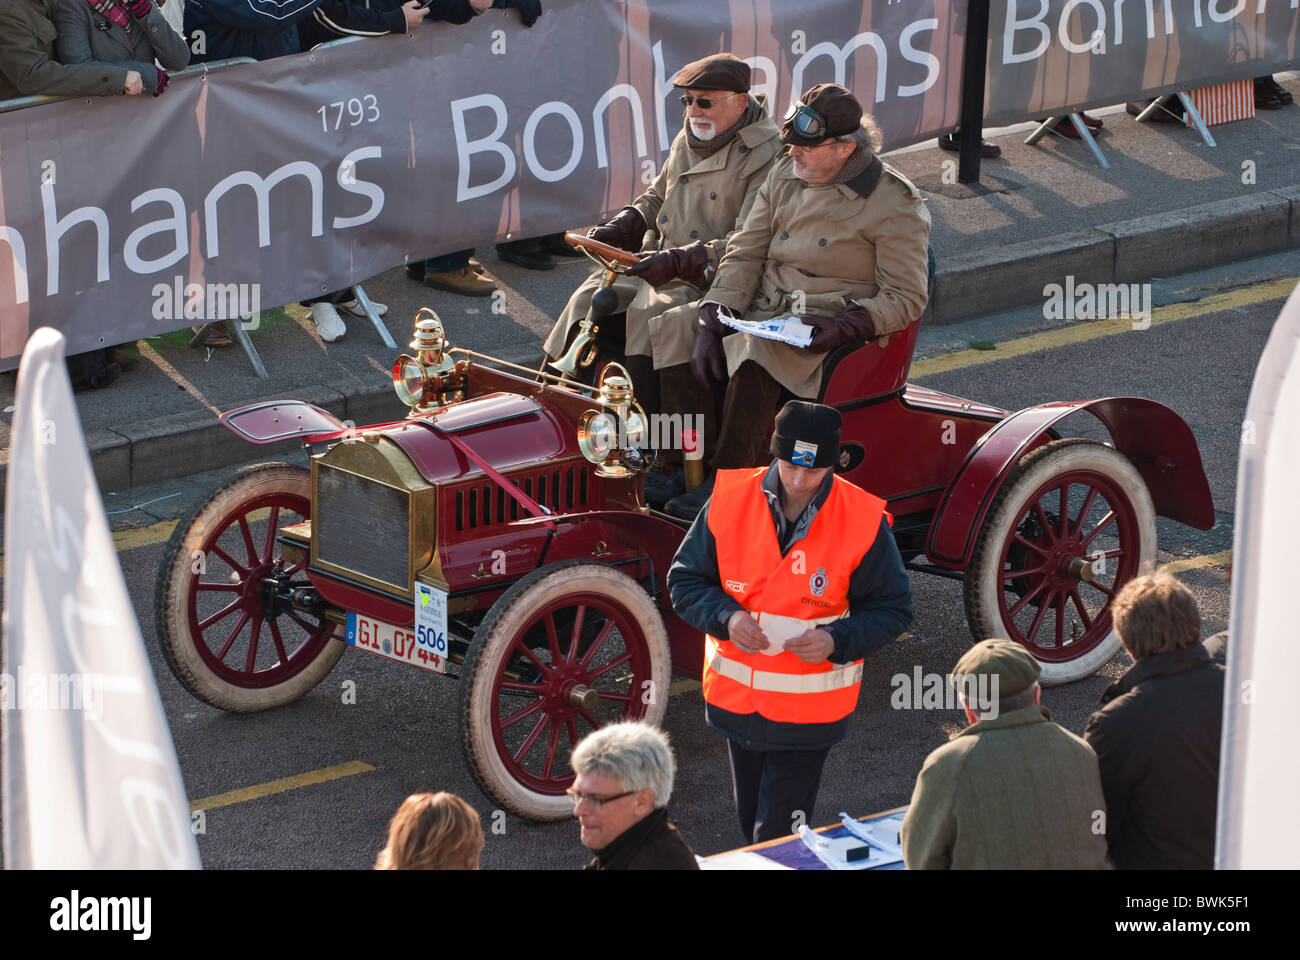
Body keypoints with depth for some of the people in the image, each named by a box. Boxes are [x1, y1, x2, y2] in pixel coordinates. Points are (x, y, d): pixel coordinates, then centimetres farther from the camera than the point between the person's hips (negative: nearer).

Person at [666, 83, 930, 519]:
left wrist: (843, 328, -23)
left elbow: (907, 298, -7)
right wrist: (712, 323, -6)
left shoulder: (894, 202, -7)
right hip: (766, 313, 7)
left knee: (758, 353, -35)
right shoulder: (785, 175, 10)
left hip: (831, 325, -7)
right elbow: (744, 254, 9)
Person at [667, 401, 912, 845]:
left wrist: (837, 641, -22)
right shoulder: (730, 500, -9)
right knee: (750, 821, 19)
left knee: (777, 837, -3)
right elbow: (684, 581, 0)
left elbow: (892, 609, -4)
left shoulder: (865, 521, -14)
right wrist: (725, 617, -20)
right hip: (737, 698, 3)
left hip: (809, 707, -3)